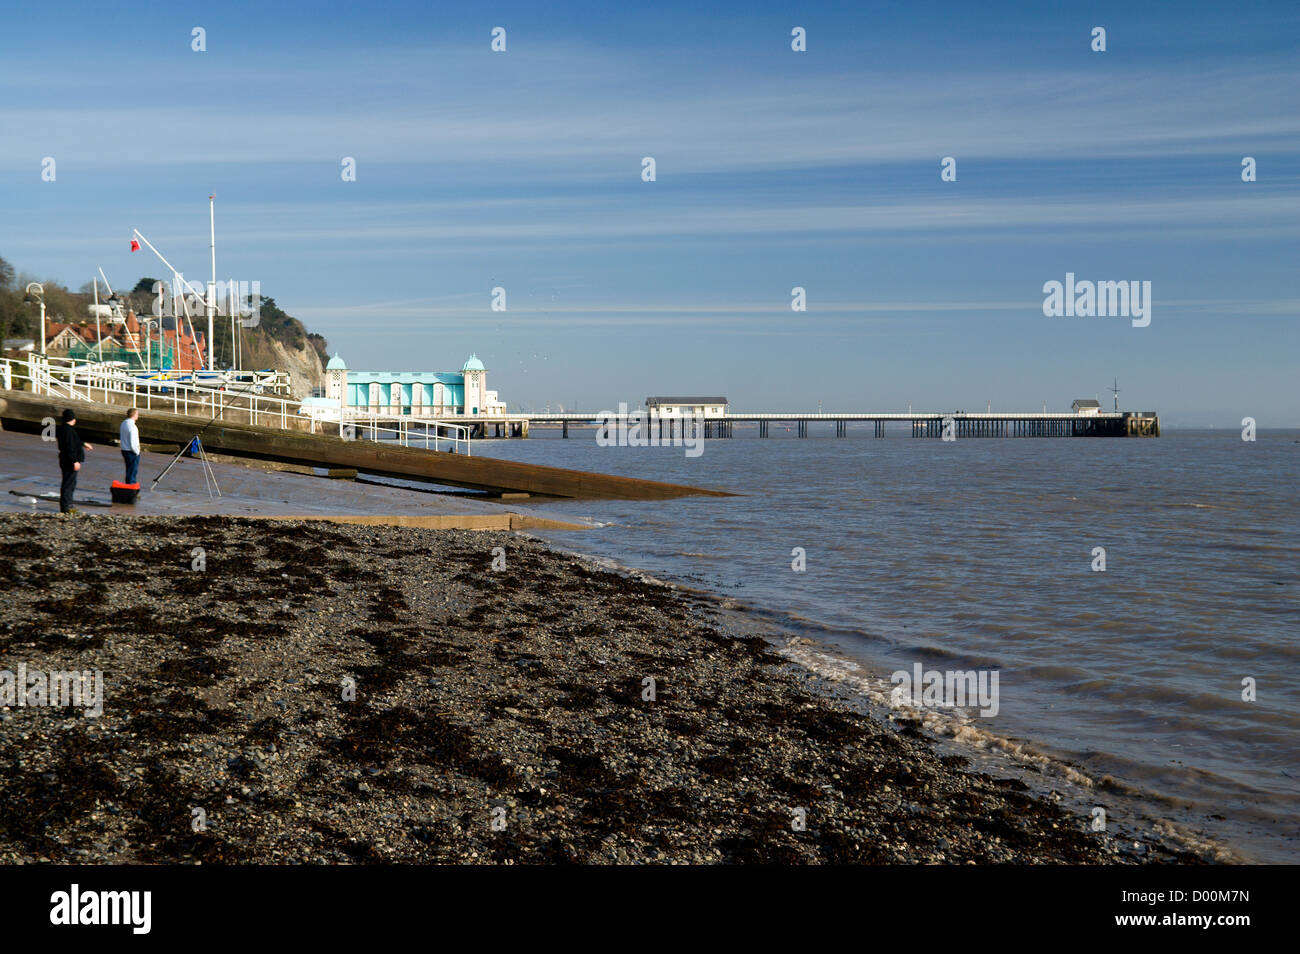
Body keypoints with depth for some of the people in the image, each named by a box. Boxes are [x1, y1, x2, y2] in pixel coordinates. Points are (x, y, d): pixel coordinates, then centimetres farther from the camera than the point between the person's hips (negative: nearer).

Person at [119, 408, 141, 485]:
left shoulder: (123, 423, 7)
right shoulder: (132, 427, -22)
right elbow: (132, 444, -24)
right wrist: (137, 452, -9)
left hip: (124, 450, 9)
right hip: (132, 452, -9)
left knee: (129, 471, 19)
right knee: (132, 472, -1)